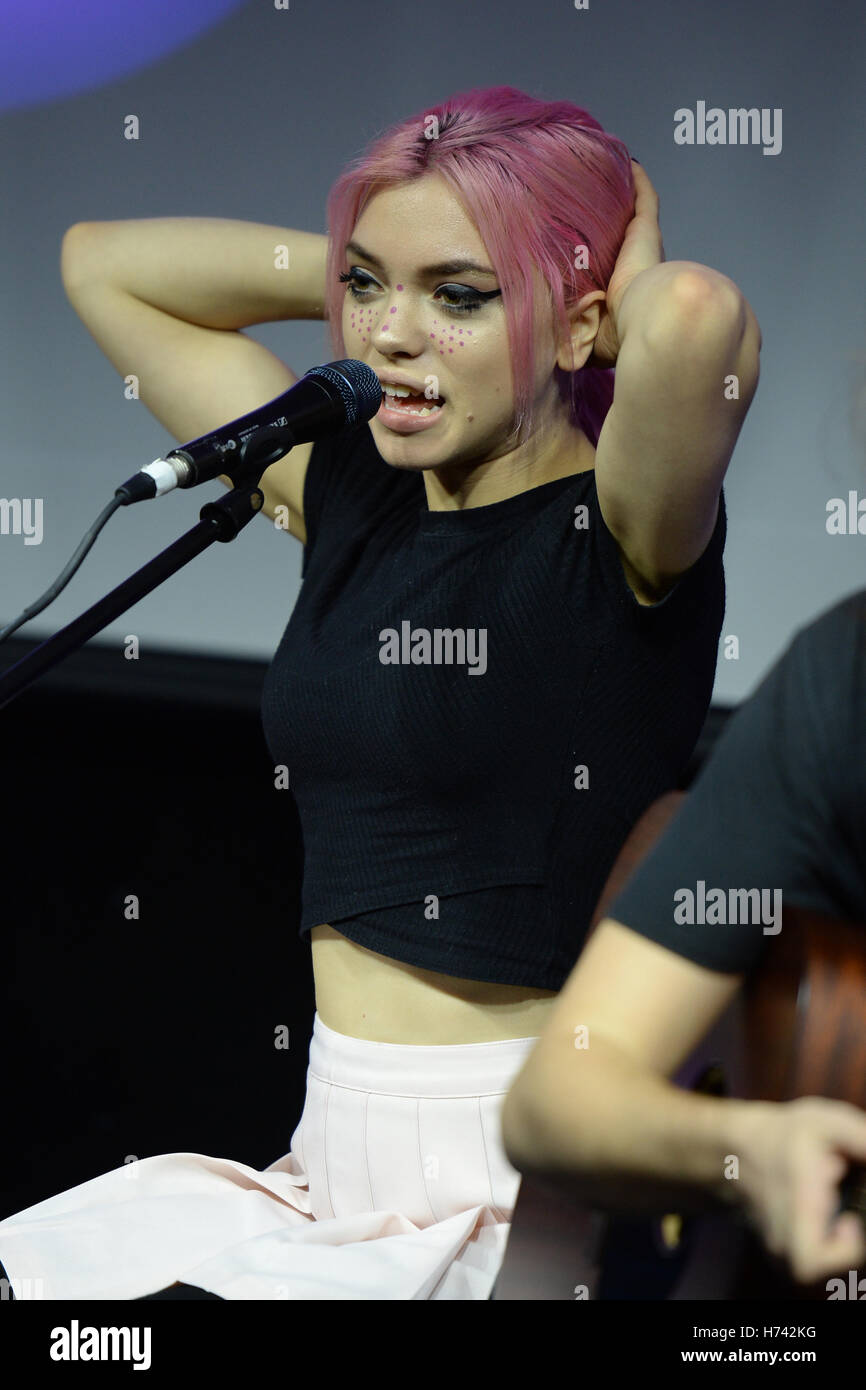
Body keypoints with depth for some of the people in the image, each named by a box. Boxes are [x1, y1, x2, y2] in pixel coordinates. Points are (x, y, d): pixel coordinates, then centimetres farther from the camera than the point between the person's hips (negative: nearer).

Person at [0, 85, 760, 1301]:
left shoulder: (620, 539, -10)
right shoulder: (349, 501, 9)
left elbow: (698, 315, -33)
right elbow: (105, 263, 20)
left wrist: (635, 286, -10)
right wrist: (364, 268, 9)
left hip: (522, 1182, -6)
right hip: (337, 1156, 6)